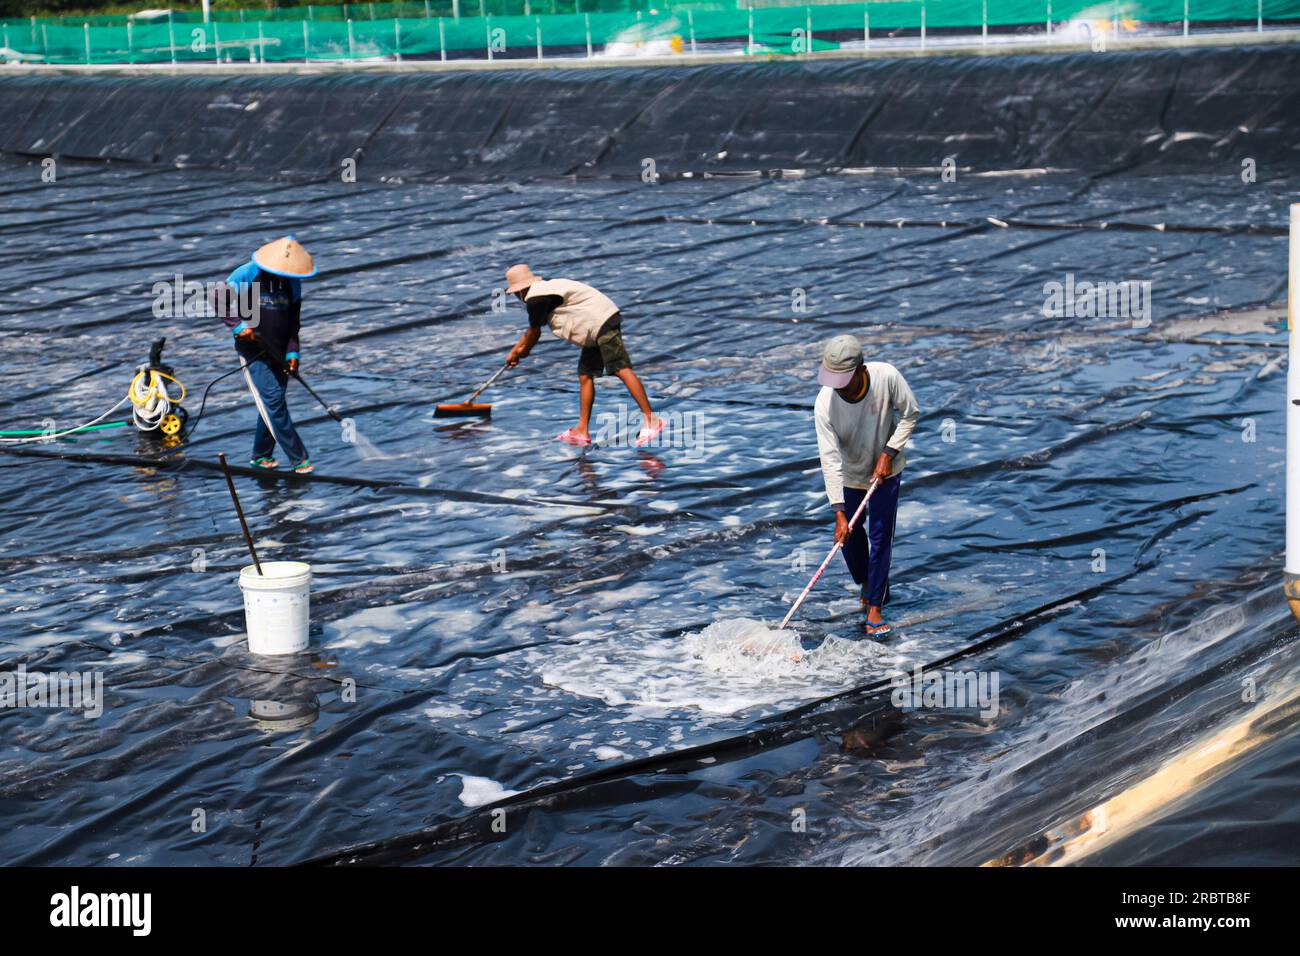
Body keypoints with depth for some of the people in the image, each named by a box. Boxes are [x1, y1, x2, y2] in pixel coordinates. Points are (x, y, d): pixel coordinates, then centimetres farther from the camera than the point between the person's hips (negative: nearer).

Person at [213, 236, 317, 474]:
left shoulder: (292, 283, 2)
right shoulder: (246, 276, -12)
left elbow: (294, 320, 9)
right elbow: (219, 300, -4)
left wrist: (292, 352, 0)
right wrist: (238, 325, -16)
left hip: (279, 352, 5)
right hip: (253, 351, -5)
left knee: (271, 404, 9)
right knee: (273, 400, -12)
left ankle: (261, 456, 24)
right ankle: (298, 458, -12)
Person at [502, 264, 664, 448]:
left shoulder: (536, 299, -11)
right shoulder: (545, 289, 20)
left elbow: (534, 332, 2)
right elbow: (532, 331, 30)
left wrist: (521, 351, 20)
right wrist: (515, 352, 35)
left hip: (602, 321, -11)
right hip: (595, 329, 11)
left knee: (621, 369, -17)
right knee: (585, 376, 10)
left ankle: (650, 419, -24)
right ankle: (582, 431, 13)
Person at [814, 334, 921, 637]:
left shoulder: (886, 376, -29)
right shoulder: (824, 404, -30)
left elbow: (911, 414, -11)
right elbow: (830, 459, -30)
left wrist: (888, 453, -21)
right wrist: (839, 513, -34)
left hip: (886, 469, -1)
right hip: (849, 474, 1)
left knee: (880, 537, -3)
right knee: (849, 533, 10)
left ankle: (874, 606, 7)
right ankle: (866, 583, 40)